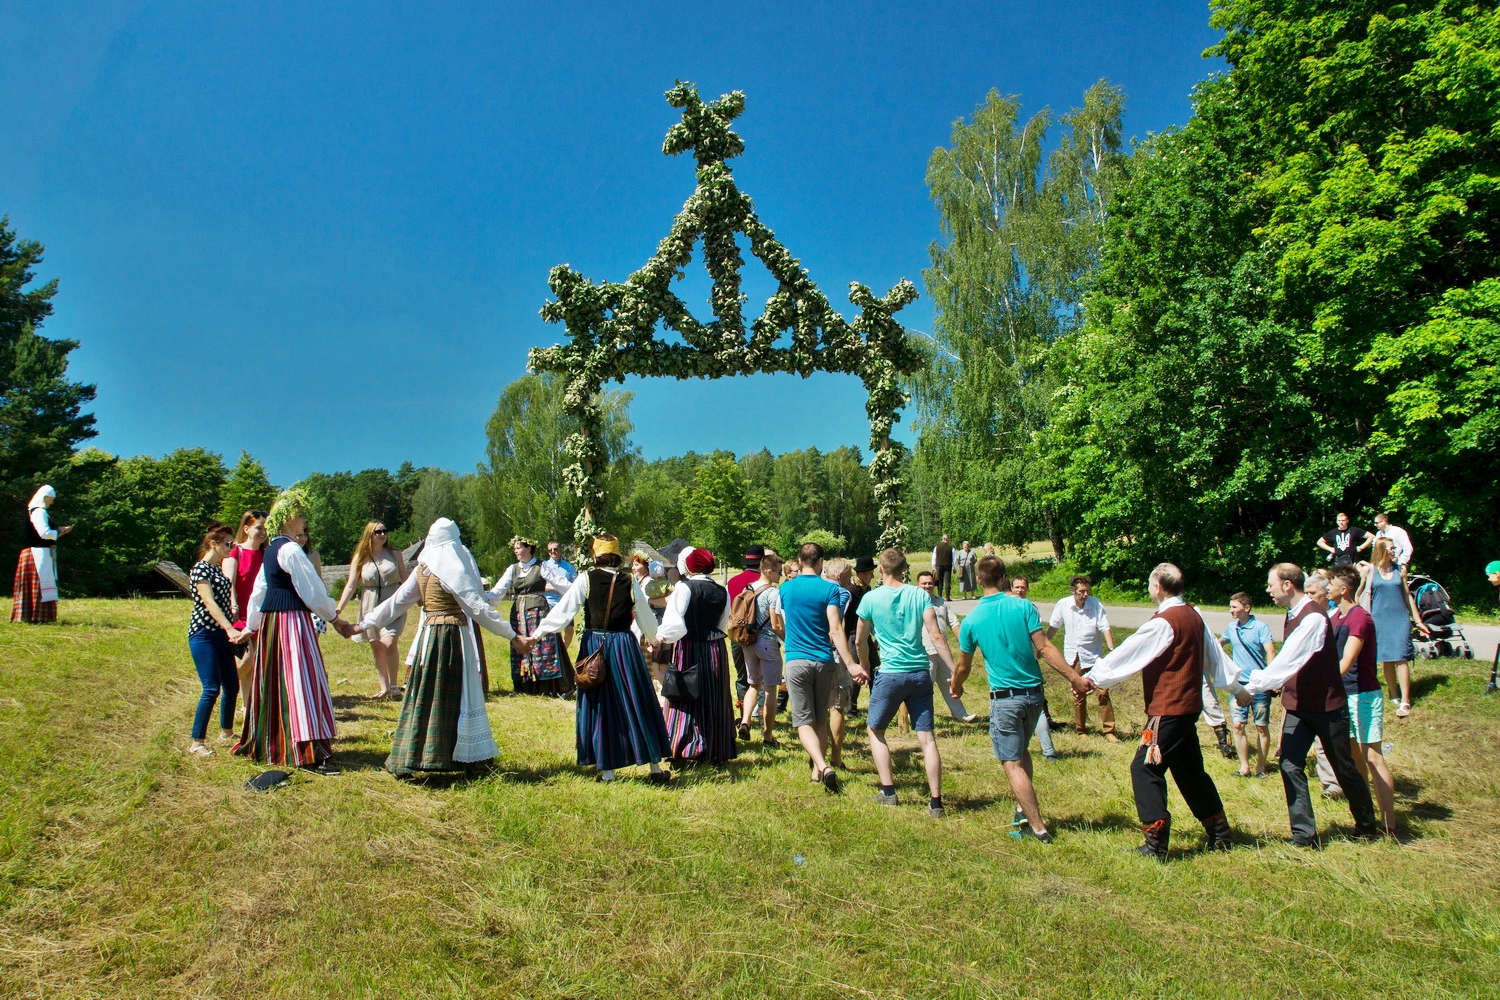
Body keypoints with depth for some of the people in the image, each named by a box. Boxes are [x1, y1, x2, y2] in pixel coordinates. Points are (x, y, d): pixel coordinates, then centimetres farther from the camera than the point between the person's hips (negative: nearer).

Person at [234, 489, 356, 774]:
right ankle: (311, 754, -11)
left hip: (270, 621, 9)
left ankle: (263, 743, 29)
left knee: (273, 683, 18)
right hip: (292, 620, -9)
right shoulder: (292, 550, -14)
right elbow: (313, 591, -13)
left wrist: (250, 627, 28)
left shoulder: (271, 550, 14)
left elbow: (258, 591, 20)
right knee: (302, 681, -10)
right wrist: (334, 618, -2)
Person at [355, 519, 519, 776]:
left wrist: (365, 624, 21)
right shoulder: (454, 569, -11)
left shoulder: (422, 569, 5)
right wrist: (511, 634, -13)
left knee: (423, 697, 9)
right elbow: (477, 606, -14)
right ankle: (465, 757, 8)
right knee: (454, 697, 1)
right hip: (454, 637, -5)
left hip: (428, 636, 5)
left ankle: (408, 759, 12)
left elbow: (396, 601, 9)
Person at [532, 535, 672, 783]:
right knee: (637, 706, 8)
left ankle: (606, 771, 13)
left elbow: (563, 611, -8)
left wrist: (538, 633, -1)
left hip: (594, 646, -1)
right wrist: (652, 638, 29)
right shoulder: (629, 583, 1)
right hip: (624, 646, 1)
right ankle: (655, 768, 13)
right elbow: (647, 619, 10)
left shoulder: (586, 580, -5)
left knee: (599, 706, 9)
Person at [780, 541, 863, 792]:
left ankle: (823, 767, -22)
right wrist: (851, 664, -17)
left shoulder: (786, 588, 5)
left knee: (804, 721, -2)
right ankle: (817, 769, 21)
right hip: (824, 661, 0)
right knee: (821, 719, 16)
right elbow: (835, 629, -14)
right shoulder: (830, 588, -4)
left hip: (796, 661, 0)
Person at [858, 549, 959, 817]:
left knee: (875, 731, 17)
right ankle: (935, 802, 4)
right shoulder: (920, 594, 2)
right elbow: (936, 635, -6)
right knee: (927, 737, 5)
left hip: (890, 674, -2)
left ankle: (888, 792, 14)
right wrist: (955, 671, -4)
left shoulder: (871, 598, -1)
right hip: (921, 674, 2)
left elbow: (860, 641, 8)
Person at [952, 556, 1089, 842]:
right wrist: (1074, 676, -7)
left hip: (1005, 698, -3)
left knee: (1012, 763, 4)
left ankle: (1037, 827, 3)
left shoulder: (971, 621, -4)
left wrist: (955, 687, 26)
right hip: (1034, 692, 3)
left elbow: (963, 666, 7)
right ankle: (1024, 809, 26)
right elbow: (1044, 648, -12)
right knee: (1021, 750, 25)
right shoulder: (1024, 607, -6)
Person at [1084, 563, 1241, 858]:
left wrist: (1092, 678, -9)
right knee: (1190, 770, 19)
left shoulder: (1163, 622, -18)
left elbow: (1127, 655, -16)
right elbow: (1214, 655, 19)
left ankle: (1156, 842, -7)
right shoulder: (1194, 616, 9)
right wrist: (1236, 687, 31)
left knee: (1145, 768, -6)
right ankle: (1219, 833, 28)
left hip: (1167, 709, -9)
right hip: (1189, 705, 9)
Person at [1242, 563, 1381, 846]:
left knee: (1344, 768, 10)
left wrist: (1251, 688, -28)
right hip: (1298, 706, 7)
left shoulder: (1313, 618, -23)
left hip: (1327, 706, -7)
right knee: (1290, 766, -3)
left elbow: (1287, 662, -29)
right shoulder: (1292, 616, 6)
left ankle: (1367, 825, 32)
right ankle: (1304, 834, 2)